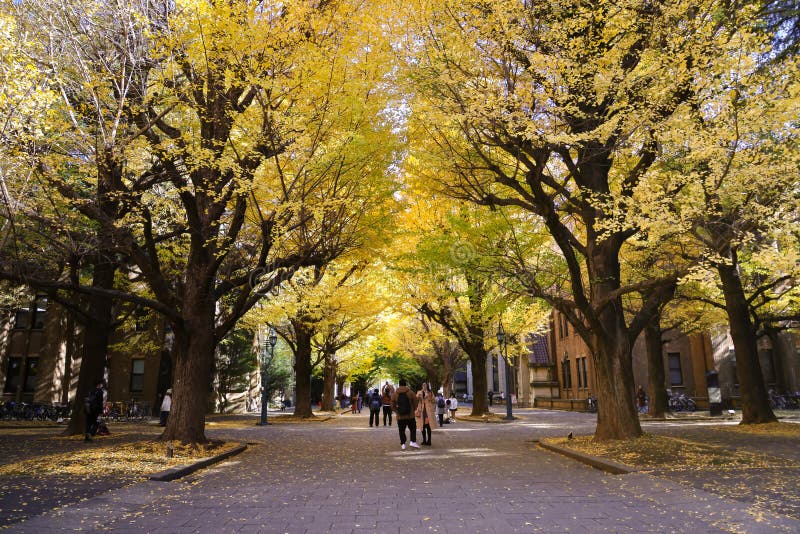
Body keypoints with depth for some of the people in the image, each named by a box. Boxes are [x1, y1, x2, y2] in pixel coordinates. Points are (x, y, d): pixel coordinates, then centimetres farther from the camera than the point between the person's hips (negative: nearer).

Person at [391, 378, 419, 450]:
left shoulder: (395, 394, -1)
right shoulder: (410, 393, -6)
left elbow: (392, 406, 2)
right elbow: (415, 403, -1)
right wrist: (413, 410, 15)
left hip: (400, 416, 1)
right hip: (410, 415, -1)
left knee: (401, 430, 9)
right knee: (413, 429, 11)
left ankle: (403, 444, 7)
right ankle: (413, 441, 0)